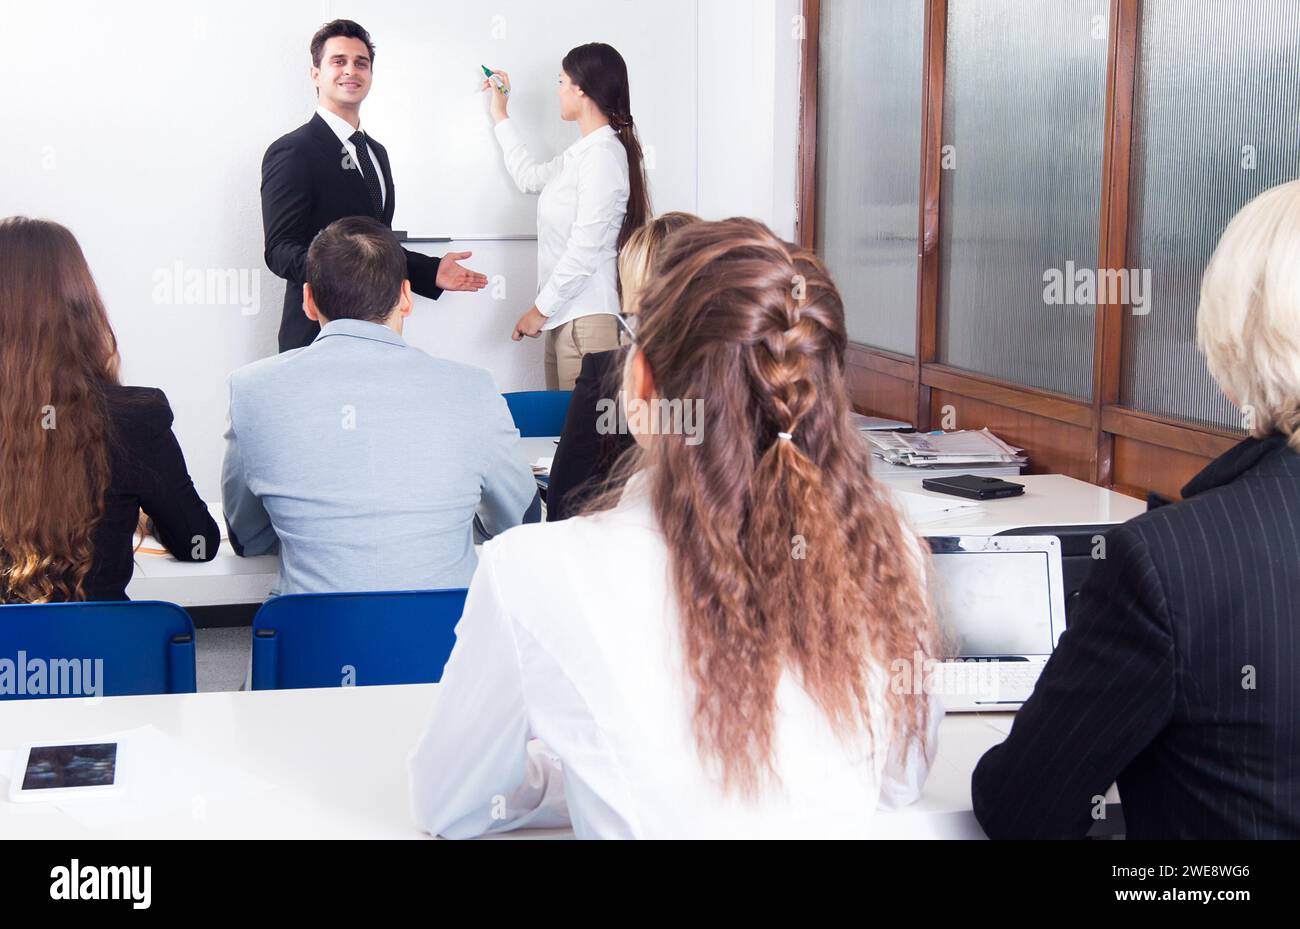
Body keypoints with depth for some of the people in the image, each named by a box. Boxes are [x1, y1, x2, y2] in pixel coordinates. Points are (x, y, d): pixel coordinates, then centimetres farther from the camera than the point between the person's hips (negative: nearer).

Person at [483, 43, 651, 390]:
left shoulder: (603, 154, -14)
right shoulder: (582, 152, 15)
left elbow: (585, 250, -18)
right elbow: (530, 177, 35)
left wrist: (540, 309, -12)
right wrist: (500, 115, 39)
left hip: (588, 318, -9)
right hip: (565, 315, 9)